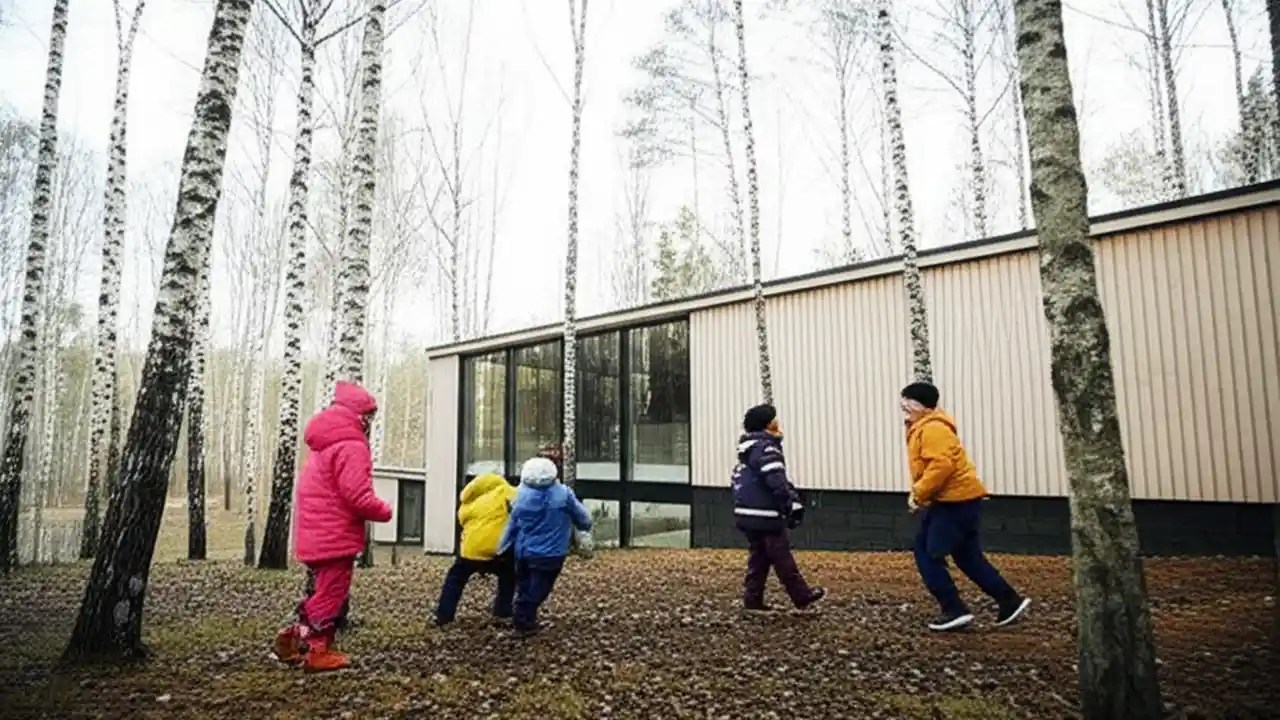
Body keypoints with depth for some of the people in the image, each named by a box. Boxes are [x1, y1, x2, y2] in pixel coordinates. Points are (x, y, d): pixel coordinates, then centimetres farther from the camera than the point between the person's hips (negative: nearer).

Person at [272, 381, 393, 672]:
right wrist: (385, 511, -7)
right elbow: (358, 497, -24)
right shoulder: (350, 446, -19)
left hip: (316, 534, 9)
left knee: (321, 591, 22)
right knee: (331, 594, 3)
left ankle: (296, 639, 25)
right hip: (335, 536, -9)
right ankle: (318, 652, 13)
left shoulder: (324, 444, 14)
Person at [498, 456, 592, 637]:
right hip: (550, 555, -3)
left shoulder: (522, 495, -9)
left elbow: (512, 526, 2)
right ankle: (526, 625, 15)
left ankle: (523, 623, 32)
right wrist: (584, 525, 22)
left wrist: (502, 547, 15)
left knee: (524, 589, 22)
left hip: (523, 552, 4)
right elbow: (584, 520, -2)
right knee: (536, 592, 9)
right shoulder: (564, 495, -16)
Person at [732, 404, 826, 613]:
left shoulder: (750, 450, 18)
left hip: (750, 515, 10)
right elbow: (776, 481, -23)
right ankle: (803, 597, 7)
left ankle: (752, 600, 13)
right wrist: (793, 503, -22)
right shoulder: (764, 448, -14)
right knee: (782, 558, -2)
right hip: (766, 515, -10)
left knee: (758, 558, 13)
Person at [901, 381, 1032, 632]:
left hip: (956, 500, -11)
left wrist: (919, 493, -21)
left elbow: (942, 465, -28)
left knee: (929, 555, -7)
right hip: (951, 500, 11)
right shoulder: (921, 429, 17)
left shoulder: (933, 428, -16)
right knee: (967, 557, 15)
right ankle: (1010, 601, 22)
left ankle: (954, 610, 0)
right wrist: (918, 493, 9)